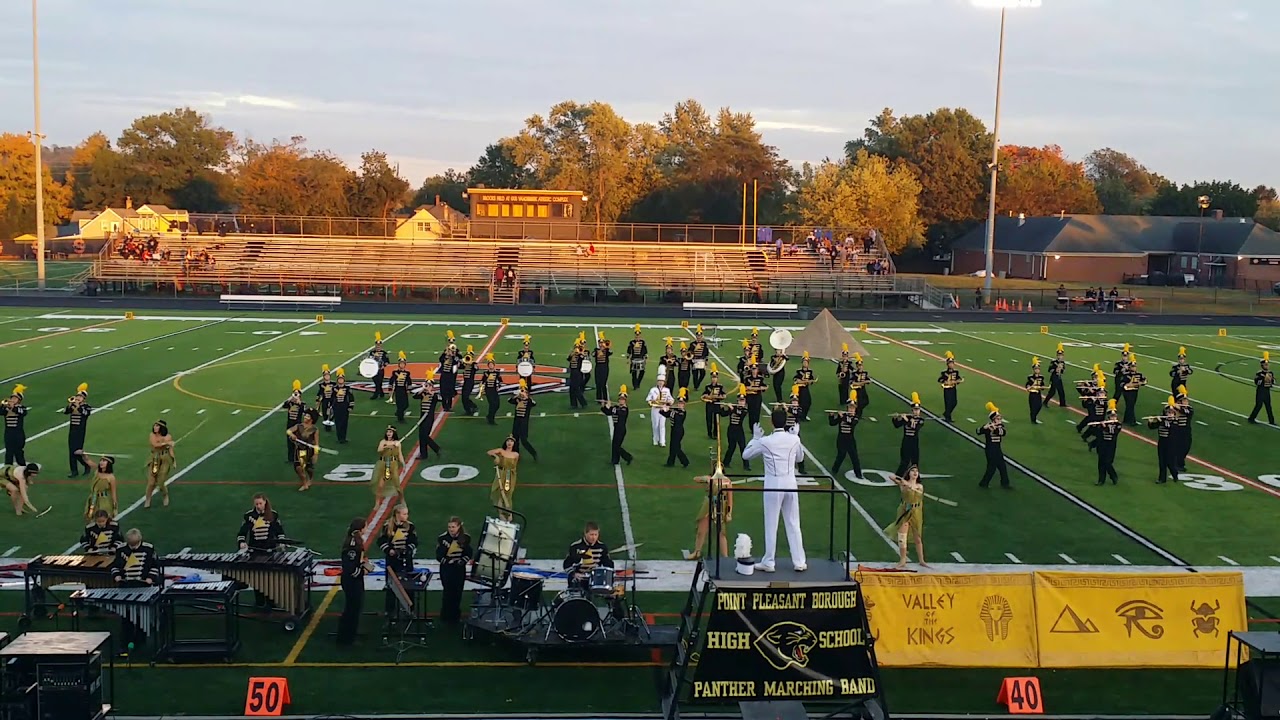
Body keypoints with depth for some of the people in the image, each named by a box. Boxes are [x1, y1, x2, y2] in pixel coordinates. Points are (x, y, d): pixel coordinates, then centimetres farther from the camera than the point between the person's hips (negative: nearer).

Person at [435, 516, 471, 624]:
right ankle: (446, 617, 8)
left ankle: (455, 616, 21)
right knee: (448, 592, -4)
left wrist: (461, 562, -12)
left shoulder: (466, 538, -4)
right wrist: (449, 562, -21)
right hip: (446, 569, -2)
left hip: (460, 569, 2)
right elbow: (439, 556, -12)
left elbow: (468, 554, 2)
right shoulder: (442, 537, -10)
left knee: (457, 593, 8)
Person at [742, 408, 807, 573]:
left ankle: (768, 563, 10)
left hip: (773, 486, -3)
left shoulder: (765, 441, -10)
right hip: (790, 485, 3)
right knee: (793, 524, 10)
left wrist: (755, 438, 14)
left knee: (771, 525, 5)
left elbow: (746, 455, 4)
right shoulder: (794, 439, -3)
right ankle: (799, 562, 14)